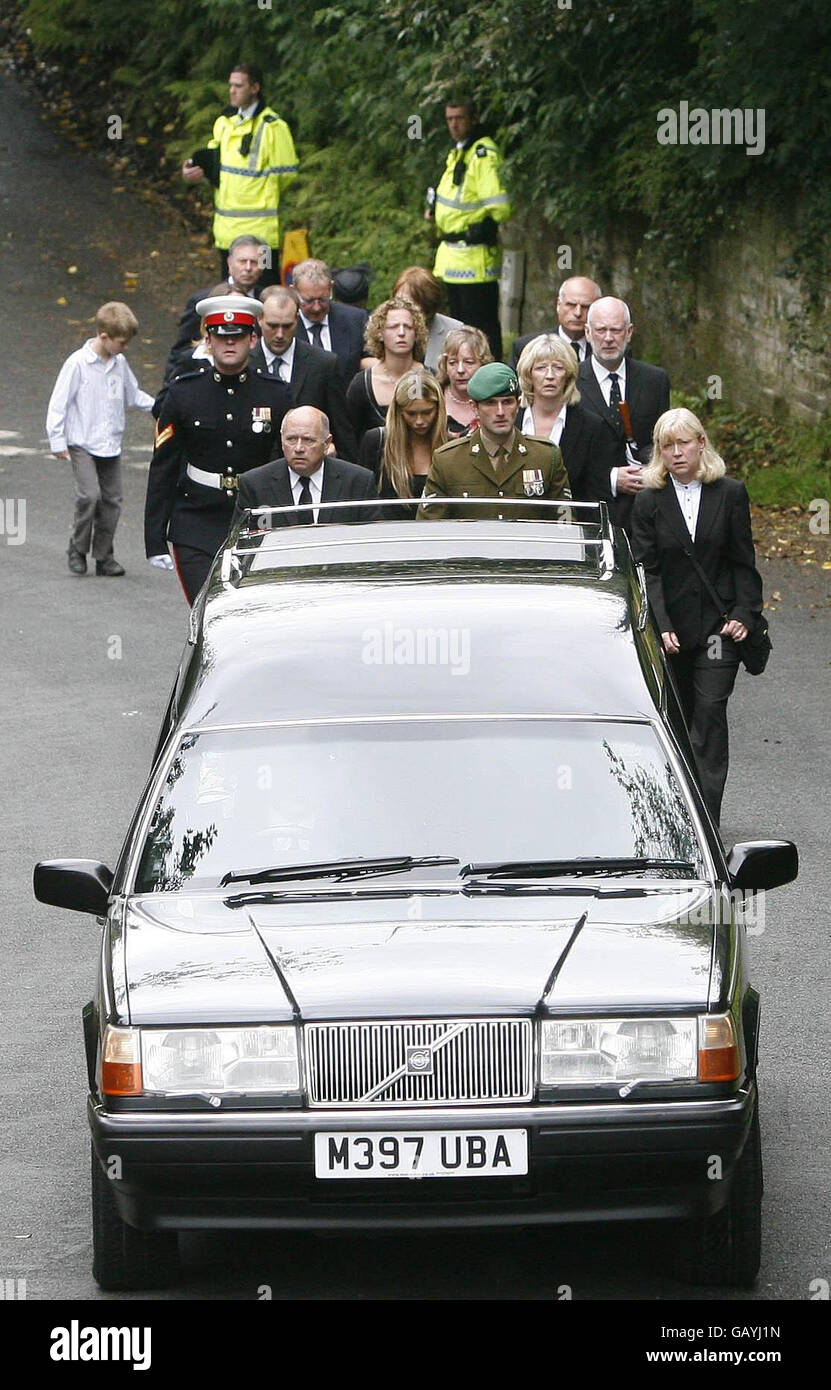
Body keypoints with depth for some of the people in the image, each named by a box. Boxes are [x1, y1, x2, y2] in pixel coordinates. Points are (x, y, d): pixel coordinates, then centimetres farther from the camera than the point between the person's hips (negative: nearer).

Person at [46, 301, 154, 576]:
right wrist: (57, 440, -9)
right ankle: (77, 550, -2)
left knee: (111, 500, 4)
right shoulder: (78, 363, -11)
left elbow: (133, 394, 25)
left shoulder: (119, 363, 7)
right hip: (82, 444, -6)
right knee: (90, 494, -19)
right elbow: (58, 402, -8)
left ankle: (104, 556, 14)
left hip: (111, 446, 6)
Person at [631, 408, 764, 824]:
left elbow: (743, 562, 5)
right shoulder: (649, 501, 1)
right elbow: (647, 569, -4)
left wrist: (744, 614, -7)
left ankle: (707, 817, -10)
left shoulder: (730, 494, 2)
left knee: (710, 712, -10)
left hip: (718, 624, -1)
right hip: (672, 629, 1)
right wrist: (660, 627, -14)